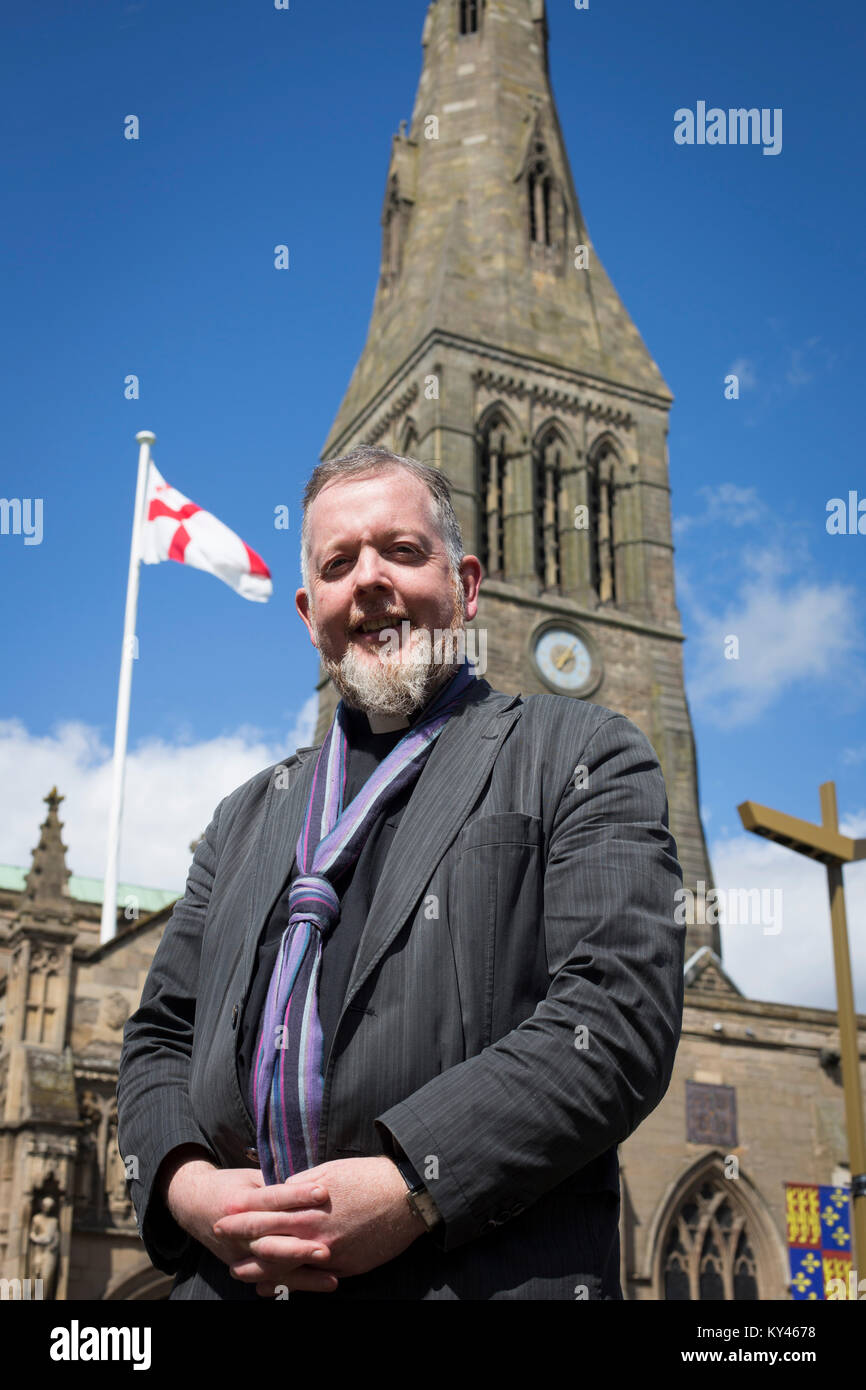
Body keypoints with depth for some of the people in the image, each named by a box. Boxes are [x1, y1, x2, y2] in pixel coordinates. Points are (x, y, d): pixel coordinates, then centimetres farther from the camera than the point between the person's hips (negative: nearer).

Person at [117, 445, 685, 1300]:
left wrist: (412, 1187, -18)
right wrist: (186, 1183, -5)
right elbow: (160, 1036, 16)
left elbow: (621, 1014, -9)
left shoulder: (581, 756, 3)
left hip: (486, 1273, -4)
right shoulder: (248, 814, 19)